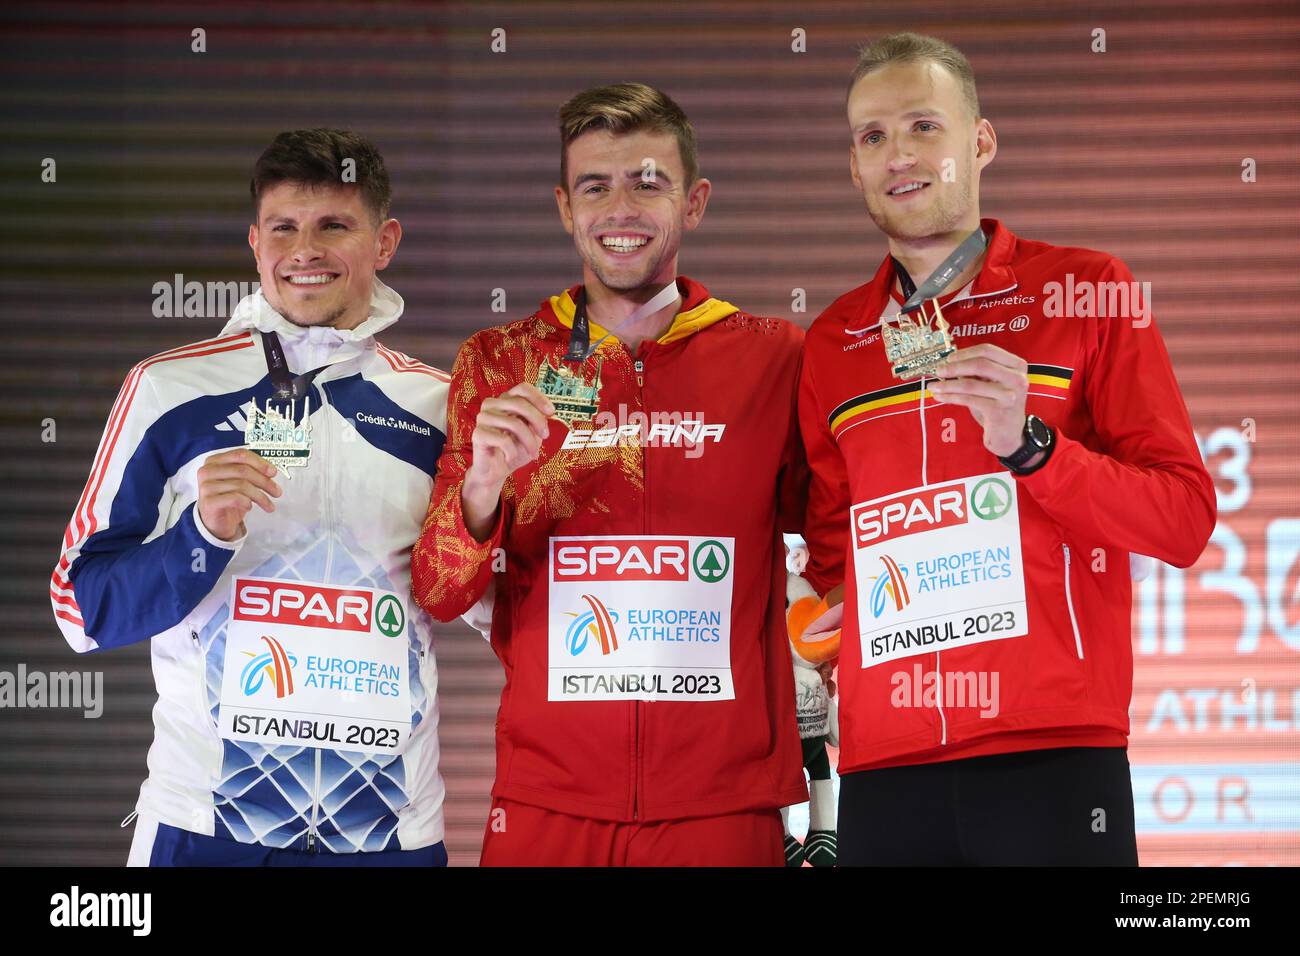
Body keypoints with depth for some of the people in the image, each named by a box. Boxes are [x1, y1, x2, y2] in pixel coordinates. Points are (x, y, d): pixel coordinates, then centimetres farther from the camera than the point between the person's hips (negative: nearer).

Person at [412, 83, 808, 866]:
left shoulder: (774, 359, 2)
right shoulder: (498, 363, 6)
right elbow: (439, 595, 2)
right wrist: (483, 485, -15)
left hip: (723, 801, -1)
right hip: (547, 800, 1)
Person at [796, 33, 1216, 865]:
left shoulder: (1088, 294, 4)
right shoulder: (832, 343, 14)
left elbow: (1186, 523, -1)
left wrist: (1029, 444, -13)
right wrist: (826, 622, 4)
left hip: (1054, 756, -3)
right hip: (885, 765, 3)